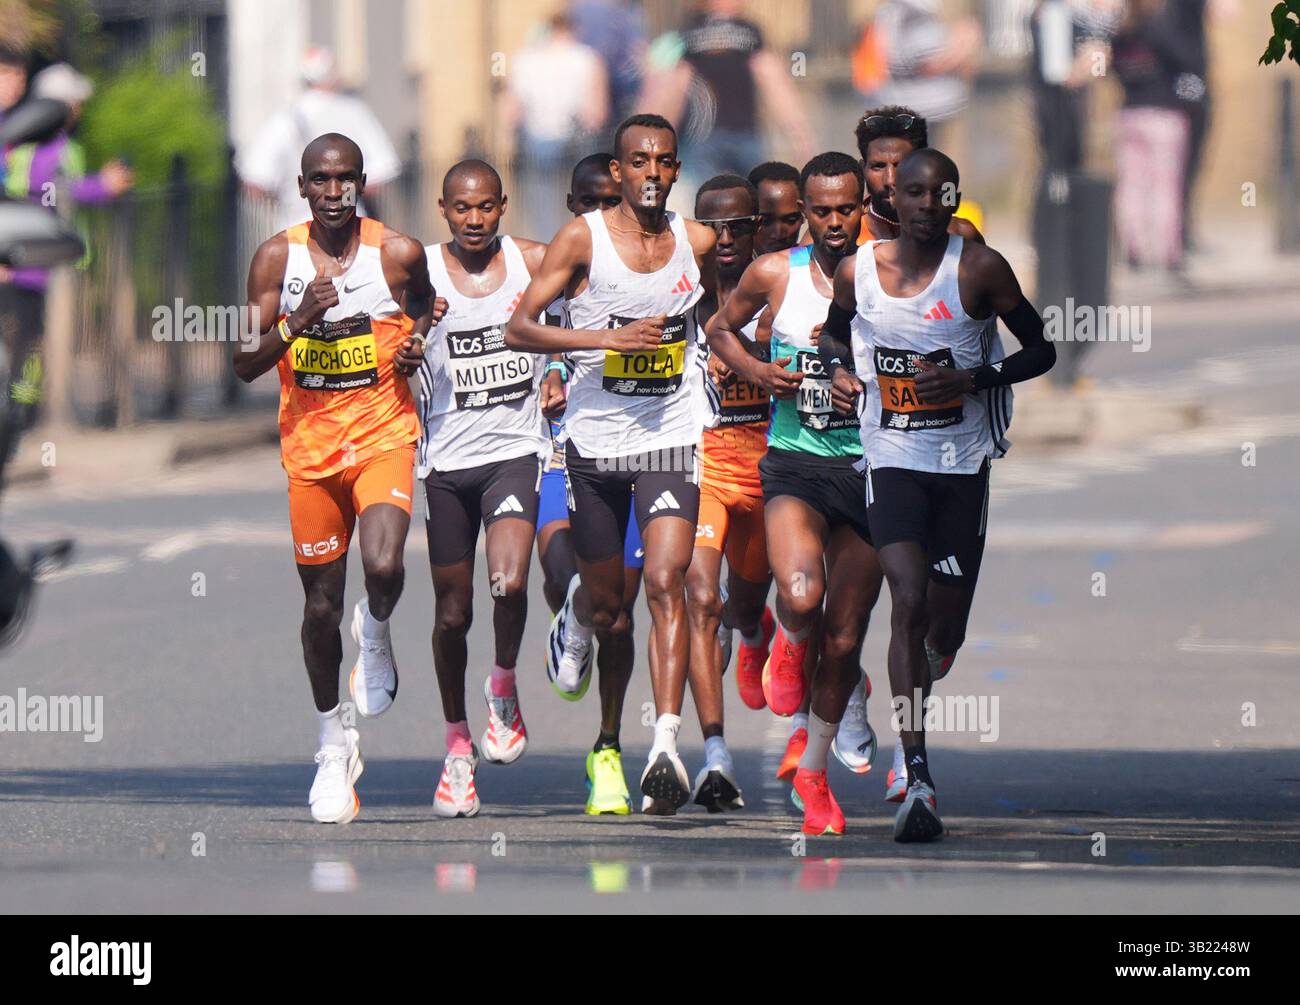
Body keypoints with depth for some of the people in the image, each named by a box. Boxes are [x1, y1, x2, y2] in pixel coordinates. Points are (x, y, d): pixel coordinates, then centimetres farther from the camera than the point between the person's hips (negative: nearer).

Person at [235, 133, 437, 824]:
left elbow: (429, 313, 18)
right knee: (321, 601, 8)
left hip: (384, 435, -2)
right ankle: (333, 744, 25)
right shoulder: (277, 258, -1)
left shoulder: (398, 253, -3)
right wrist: (296, 323, -18)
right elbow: (244, 366, -1)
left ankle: (375, 636, 11)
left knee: (383, 565, -26)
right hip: (309, 446, 2)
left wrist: (420, 337, -4)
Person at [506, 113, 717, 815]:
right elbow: (518, 329, -13)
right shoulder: (582, 240, -7)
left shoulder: (696, 244, 3)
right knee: (606, 602, 13)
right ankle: (576, 626, 53)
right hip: (595, 437, -1)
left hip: (670, 438, 1)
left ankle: (666, 746, -25)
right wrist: (609, 338, -22)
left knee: (665, 584, -17)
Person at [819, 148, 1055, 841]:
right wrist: (838, 371, -2)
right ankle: (917, 779, -21)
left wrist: (971, 379, -16)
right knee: (908, 601, -18)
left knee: (946, 625, 8)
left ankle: (924, 674, 49)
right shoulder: (857, 272, -1)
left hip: (963, 463, 0)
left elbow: (1041, 351, -1)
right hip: (892, 459, 0)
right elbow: (833, 332, 21)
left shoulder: (980, 271, -8)